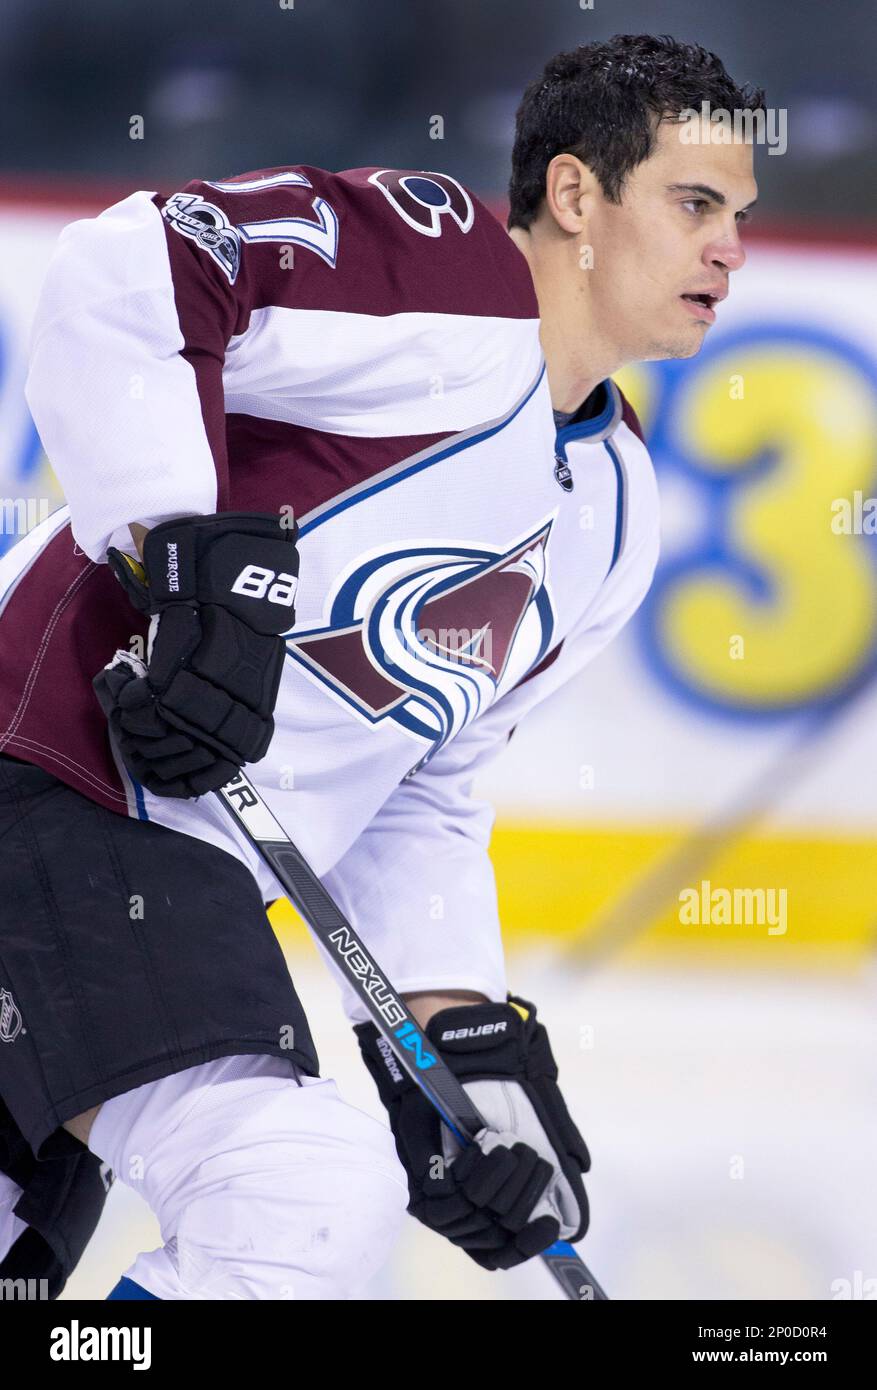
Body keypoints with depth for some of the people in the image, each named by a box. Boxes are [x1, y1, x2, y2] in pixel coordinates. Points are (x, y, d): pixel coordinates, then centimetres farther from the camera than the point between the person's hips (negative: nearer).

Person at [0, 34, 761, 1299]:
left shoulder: (613, 517, 19)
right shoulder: (440, 266, -9)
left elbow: (423, 791, 22)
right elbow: (119, 281, -20)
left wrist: (460, 1035, 11)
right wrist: (198, 551, -25)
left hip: (185, 868, 10)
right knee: (316, 1202, -22)